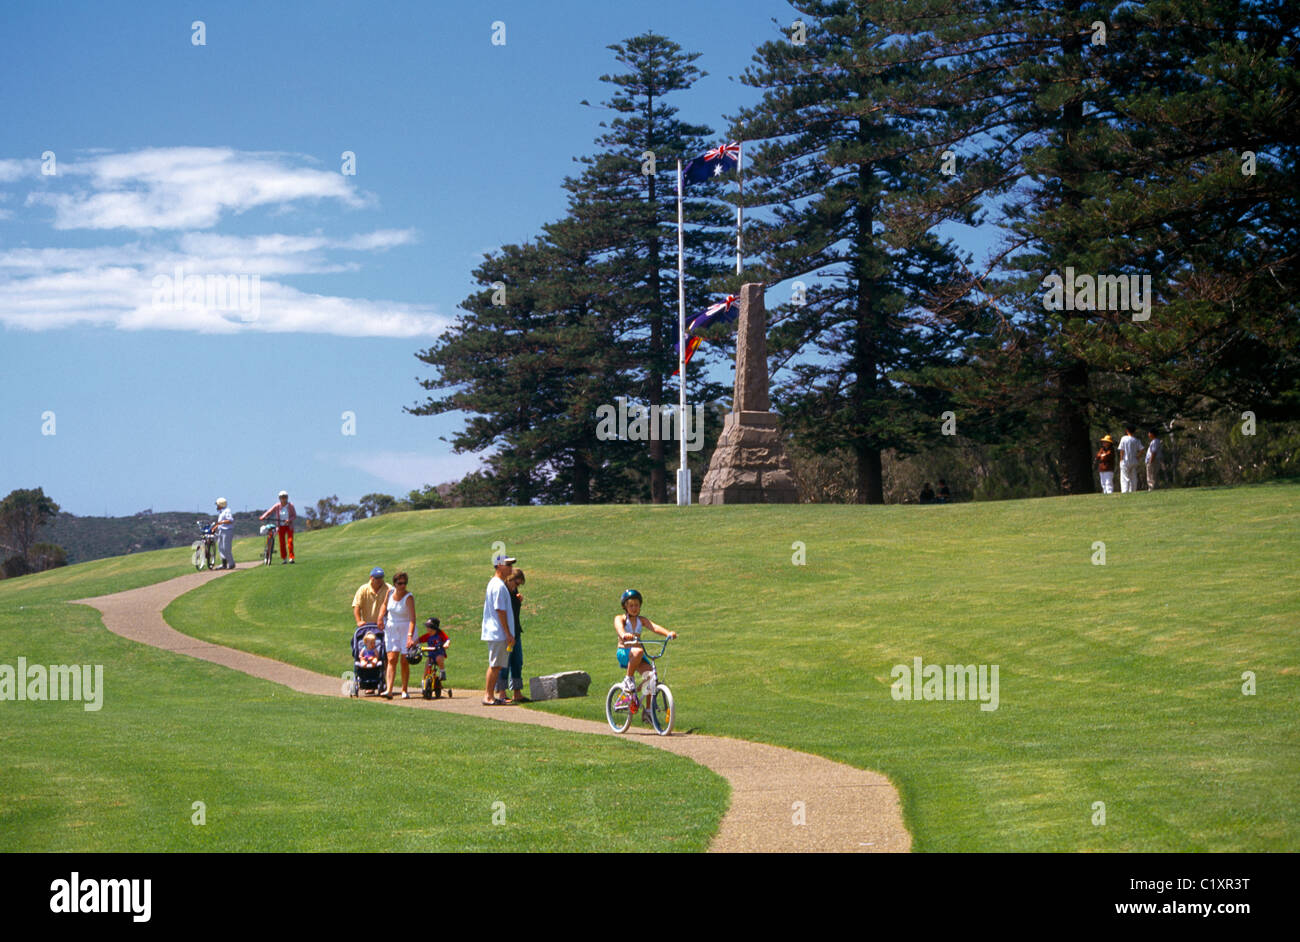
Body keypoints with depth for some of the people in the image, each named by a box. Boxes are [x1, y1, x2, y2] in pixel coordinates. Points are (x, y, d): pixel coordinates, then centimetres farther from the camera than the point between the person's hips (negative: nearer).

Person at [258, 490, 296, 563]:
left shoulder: (290, 506, -7)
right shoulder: (277, 506, -5)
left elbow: (295, 516, -8)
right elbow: (269, 512, -9)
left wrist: (289, 520, -25)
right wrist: (263, 517, -26)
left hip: (289, 526, -1)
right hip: (281, 526, 1)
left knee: (290, 541, -11)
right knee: (282, 543, 2)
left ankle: (291, 558, -8)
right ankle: (283, 559, 11)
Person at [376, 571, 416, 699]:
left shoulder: (409, 597, -18)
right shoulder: (390, 592, -2)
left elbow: (412, 618, -27)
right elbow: (384, 605, 21)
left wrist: (410, 635, -38)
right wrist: (380, 617, 7)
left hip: (406, 629, -3)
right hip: (391, 629, 3)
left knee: (405, 661, -3)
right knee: (391, 659, -9)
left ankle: (404, 690, 11)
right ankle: (389, 690, -18)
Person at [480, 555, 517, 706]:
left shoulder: (493, 583, 16)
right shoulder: (499, 586, -16)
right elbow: (500, 610, -18)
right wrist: (508, 634, -17)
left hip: (492, 632, 10)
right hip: (499, 633, -10)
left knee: (496, 665, 13)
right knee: (495, 665, -7)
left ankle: (489, 695, 16)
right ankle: (488, 696, -5)